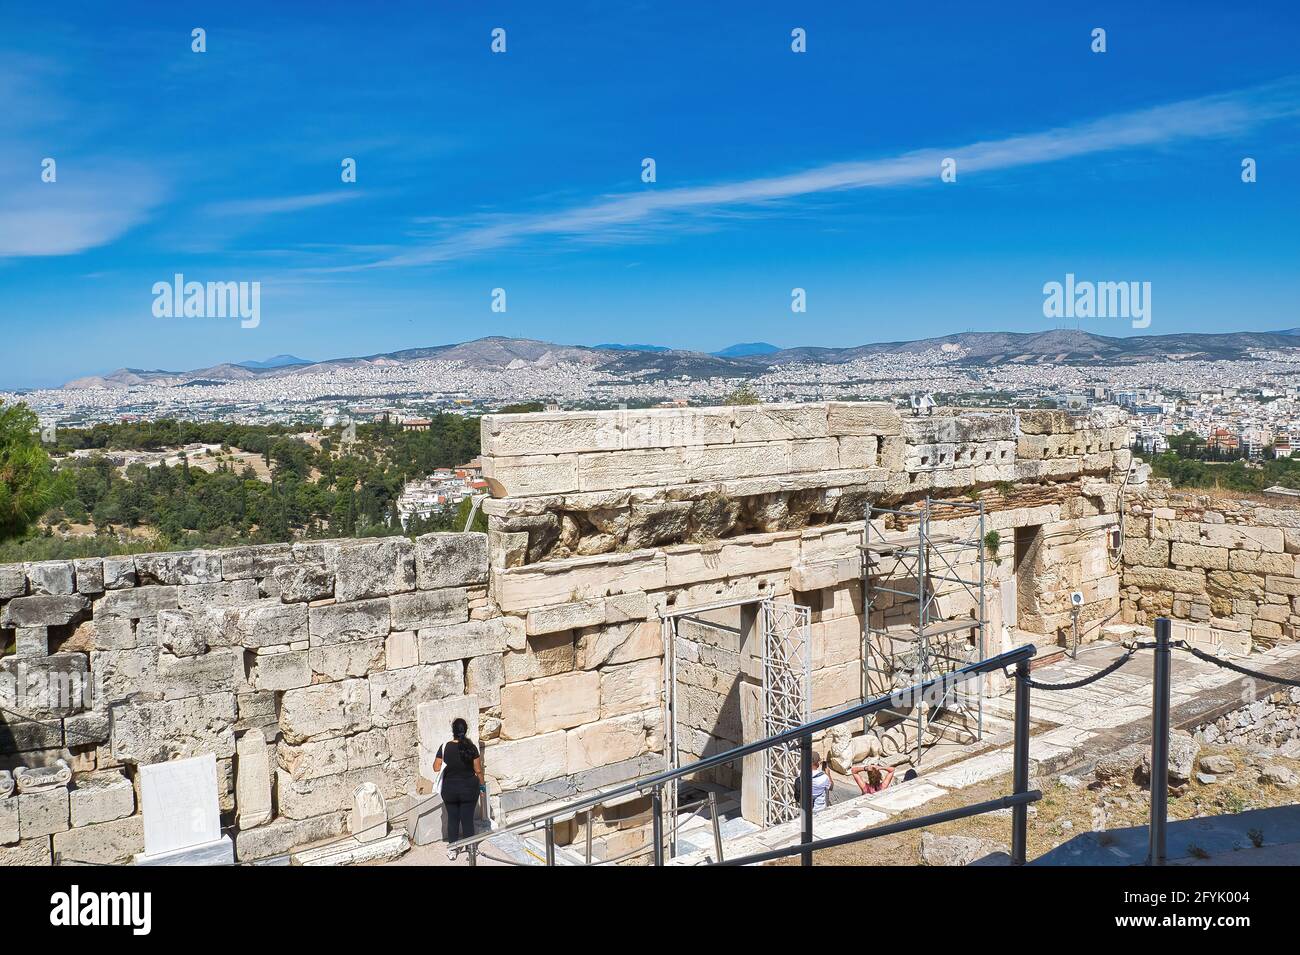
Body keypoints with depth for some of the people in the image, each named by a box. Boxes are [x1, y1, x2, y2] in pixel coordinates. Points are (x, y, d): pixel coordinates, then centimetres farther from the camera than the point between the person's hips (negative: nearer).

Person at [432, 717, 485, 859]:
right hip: (469, 789, -1)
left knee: (452, 819, 15)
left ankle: (452, 850, 24)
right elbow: (478, 770, -7)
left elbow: (436, 768, -9)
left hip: (450, 789, 1)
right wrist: (482, 784, 8)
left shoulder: (445, 747, -13)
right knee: (468, 819, 9)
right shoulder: (471, 748, -13)